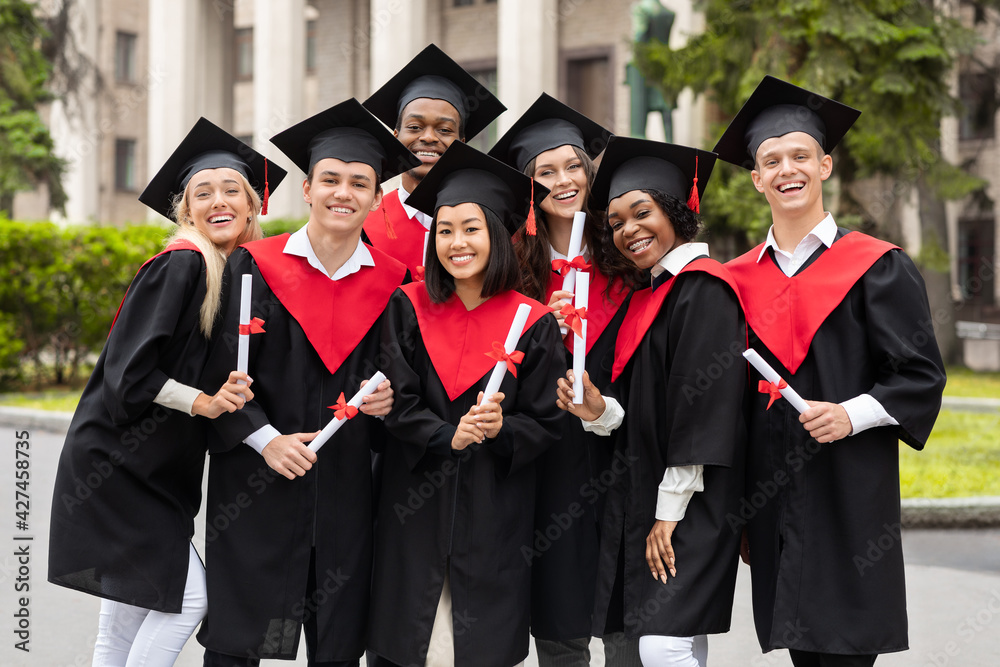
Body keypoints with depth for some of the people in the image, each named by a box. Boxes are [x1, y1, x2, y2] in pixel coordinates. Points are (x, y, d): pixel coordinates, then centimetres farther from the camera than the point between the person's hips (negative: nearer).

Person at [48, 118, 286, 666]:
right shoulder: (180, 266, -15)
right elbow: (128, 372, -21)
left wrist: (231, 394, -2)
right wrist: (205, 404, -20)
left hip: (153, 469, 8)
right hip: (116, 468, -8)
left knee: (126, 619, 12)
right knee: (186, 599, -11)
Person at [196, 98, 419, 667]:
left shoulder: (390, 281, 6)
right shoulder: (257, 266, -2)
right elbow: (219, 371, -4)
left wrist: (388, 399, -7)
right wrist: (264, 438, -15)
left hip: (346, 488, 3)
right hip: (255, 486, -2)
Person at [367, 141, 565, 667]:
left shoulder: (533, 324, -1)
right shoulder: (408, 308, 3)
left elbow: (545, 422, -1)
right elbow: (395, 402, -4)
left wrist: (502, 430, -21)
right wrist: (447, 436, -20)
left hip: (494, 514, -1)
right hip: (413, 507, 1)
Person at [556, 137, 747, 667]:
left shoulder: (703, 289, -10)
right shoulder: (650, 296, 17)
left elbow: (703, 406, -17)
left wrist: (669, 510, -17)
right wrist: (600, 411, -6)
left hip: (689, 503, -9)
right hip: (648, 498, 9)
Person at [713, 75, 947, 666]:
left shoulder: (877, 268, 0)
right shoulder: (740, 279, 12)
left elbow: (921, 374, -3)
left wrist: (852, 414, -19)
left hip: (849, 495, -4)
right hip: (772, 496, 4)